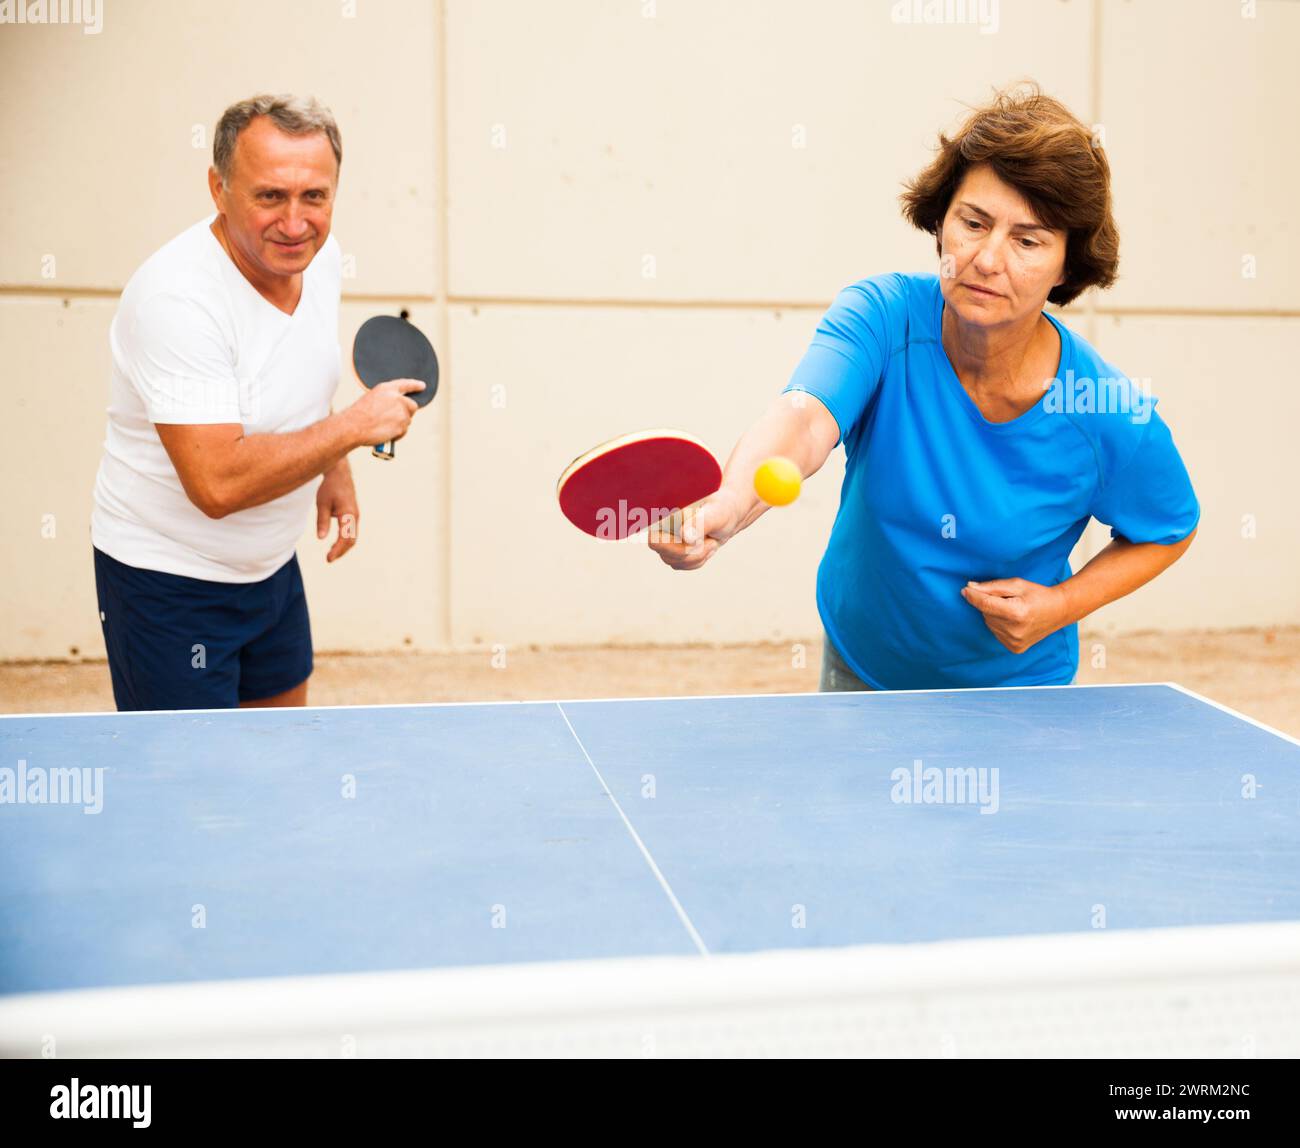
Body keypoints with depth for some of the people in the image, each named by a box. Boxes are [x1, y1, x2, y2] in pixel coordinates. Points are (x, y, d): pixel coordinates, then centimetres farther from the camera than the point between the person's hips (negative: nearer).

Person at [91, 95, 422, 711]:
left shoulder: (319, 254, -6)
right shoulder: (176, 297, -30)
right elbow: (218, 484, -36)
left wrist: (333, 468, 4)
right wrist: (356, 425, -27)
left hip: (272, 563, 8)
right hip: (168, 583, -7)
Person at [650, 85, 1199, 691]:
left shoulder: (1113, 416, -24)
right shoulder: (883, 315, -25)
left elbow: (1168, 531, -4)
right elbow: (803, 418, -44)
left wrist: (1062, 605, -20)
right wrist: (724, 508, -64)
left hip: (1014, 685, -1)